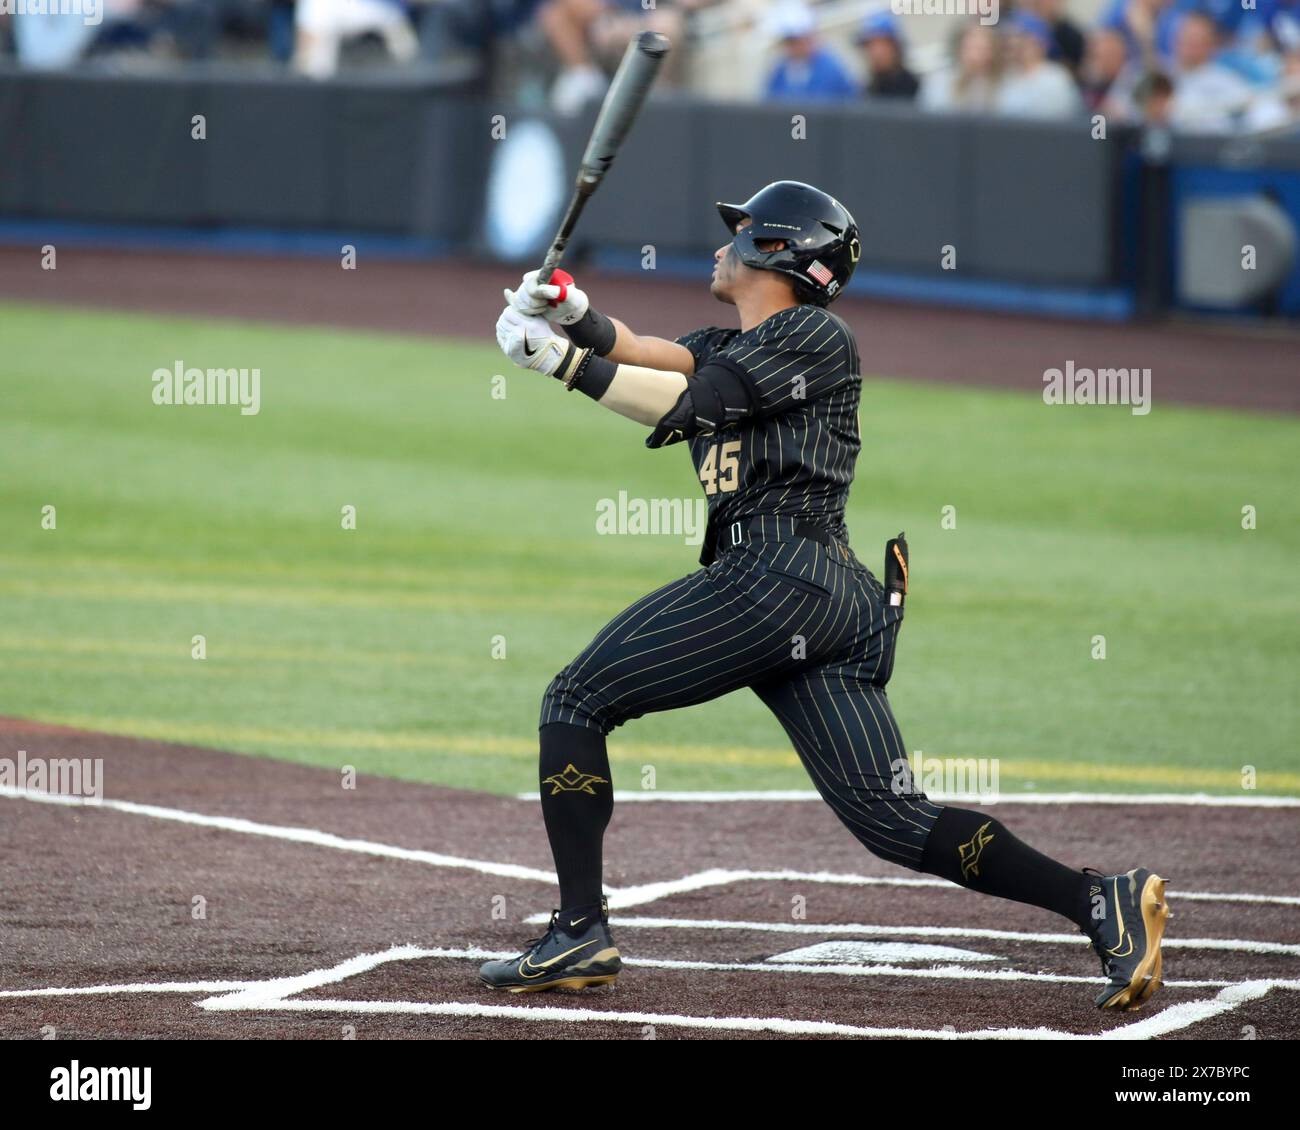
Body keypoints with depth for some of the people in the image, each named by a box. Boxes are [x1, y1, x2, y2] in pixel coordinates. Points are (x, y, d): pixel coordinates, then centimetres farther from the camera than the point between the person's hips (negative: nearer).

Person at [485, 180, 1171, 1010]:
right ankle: (1103, 904, -10)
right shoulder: (728, 348, 28)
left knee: (576, 700, -3)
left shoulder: (815, 336, 1)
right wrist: (578, 319, -7)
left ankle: (581, 932, -7)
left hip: (779, 573, -9)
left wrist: (567, 362, -8)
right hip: (833, 597, 9)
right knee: (897, 823, -1)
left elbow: (686, 405, -10)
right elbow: (646, 356, 10)